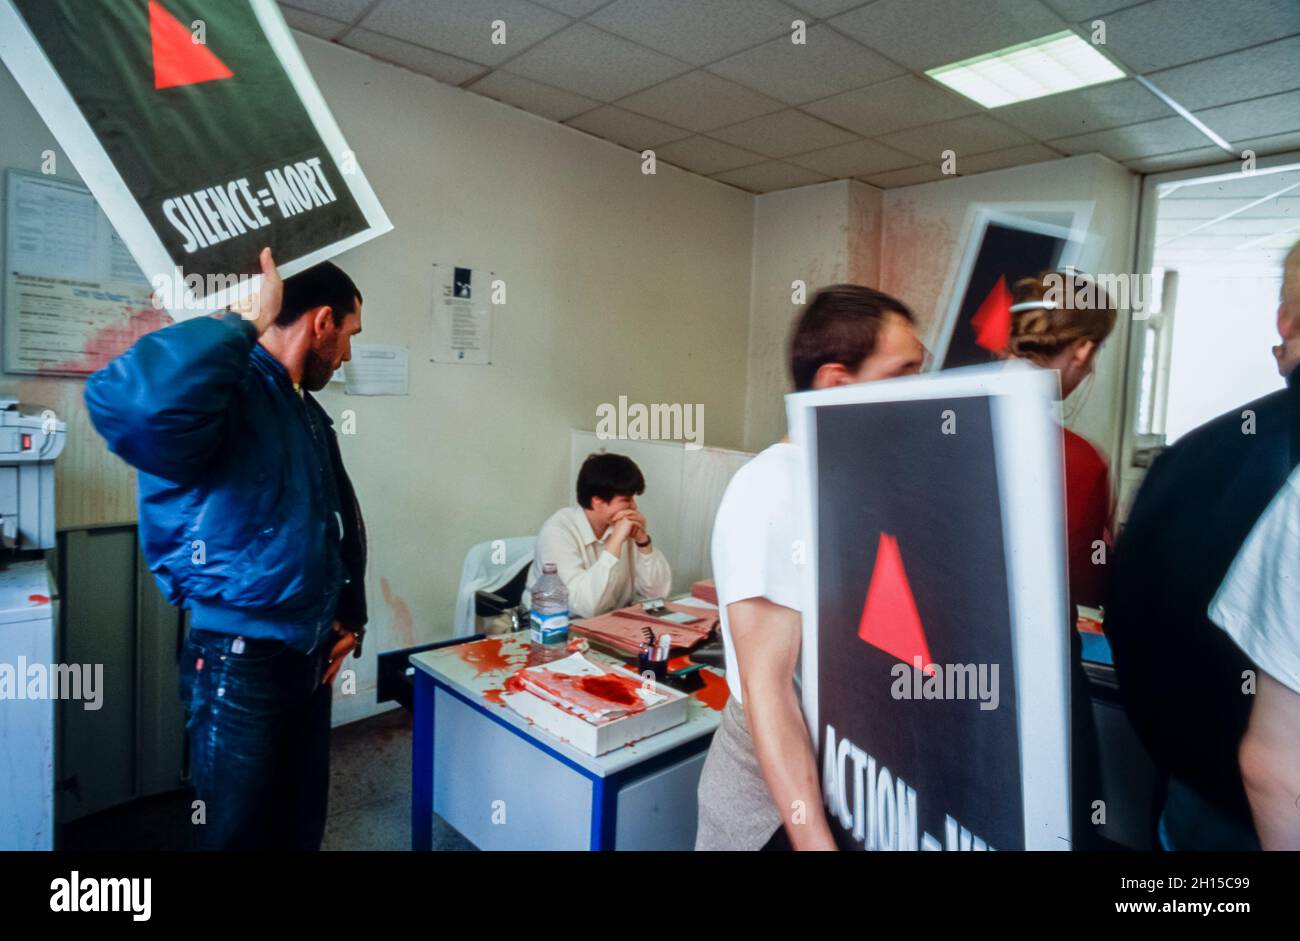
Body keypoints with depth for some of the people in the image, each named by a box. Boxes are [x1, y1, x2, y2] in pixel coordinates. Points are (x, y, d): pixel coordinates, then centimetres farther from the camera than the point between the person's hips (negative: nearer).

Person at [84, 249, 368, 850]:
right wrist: (244, 324, -33)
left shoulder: (309, 412, 9)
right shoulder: (224, 392, -20)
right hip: (242, 664, -8)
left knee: (302, 827, 24)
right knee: (238, 834, 13)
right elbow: (129, 405, -46)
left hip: (310, 656, 9)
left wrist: (350, 616, 15)